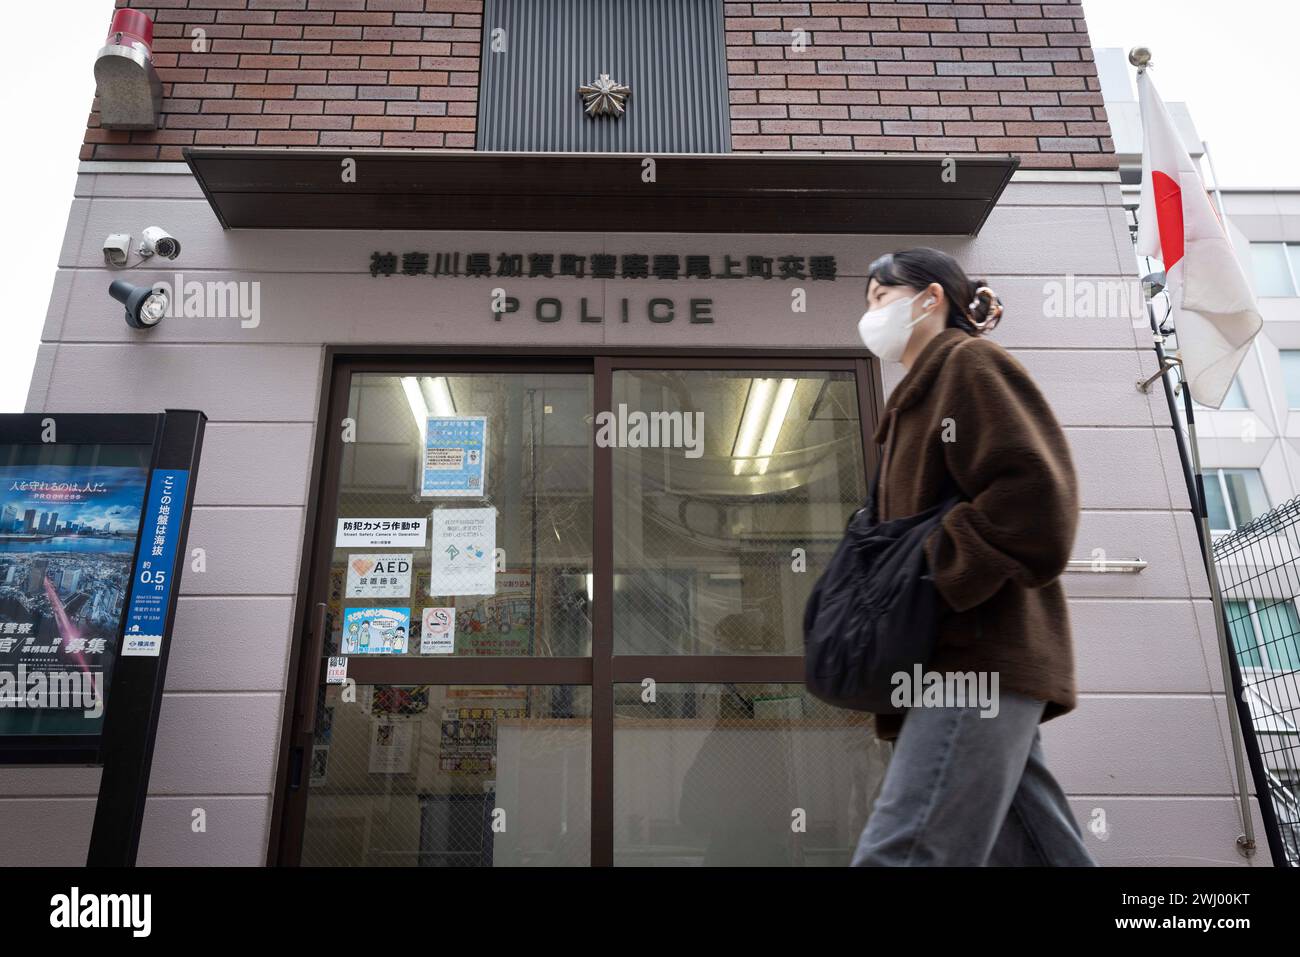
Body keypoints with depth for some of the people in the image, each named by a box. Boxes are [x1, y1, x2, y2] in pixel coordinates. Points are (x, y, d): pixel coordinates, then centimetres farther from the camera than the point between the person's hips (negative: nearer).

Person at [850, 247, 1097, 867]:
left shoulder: (971, 363, 0)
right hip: (962, 659, 10)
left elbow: (1034, 496, -15)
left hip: (978, 657, -10)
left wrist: (930, 573, -16)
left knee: (901, 854, -17)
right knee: (1035, 850, 10)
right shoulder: (918, 397, 27)